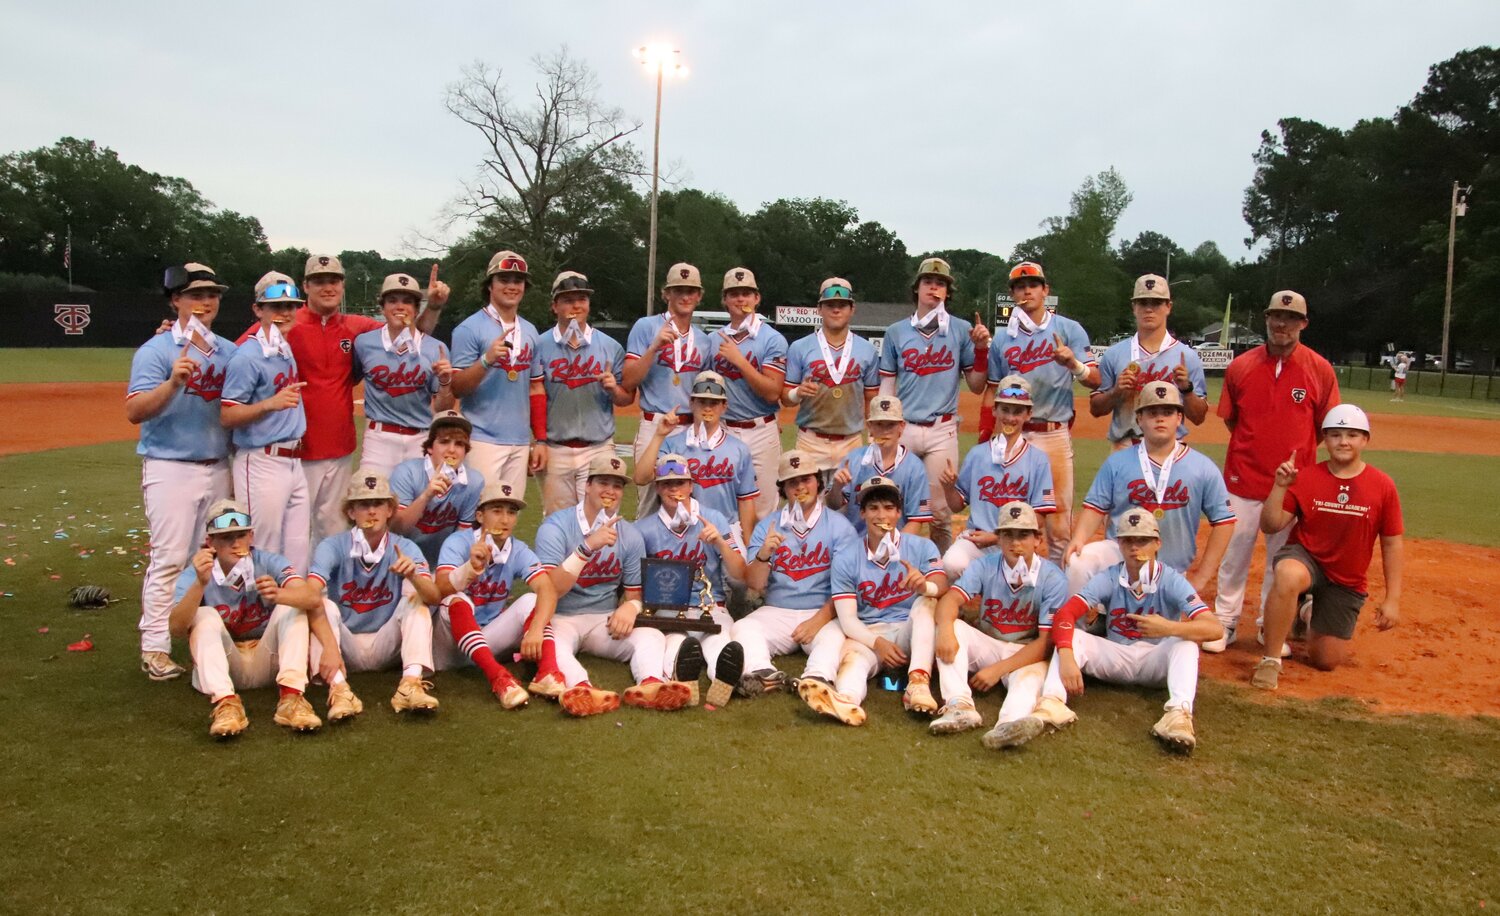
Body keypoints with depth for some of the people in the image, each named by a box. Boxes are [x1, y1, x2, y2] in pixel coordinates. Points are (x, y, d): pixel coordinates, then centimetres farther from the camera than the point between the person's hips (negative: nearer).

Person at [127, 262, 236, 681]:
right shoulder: (156, 351, -4)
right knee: (169, 559, -7)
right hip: (171, 469, -5)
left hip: (219, 469, 5)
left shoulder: (230, 352, 12)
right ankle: (155, 649, 0)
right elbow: (135, 411, -15)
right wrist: (173, 384, -30)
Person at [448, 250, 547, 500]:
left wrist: (540, 440, 11)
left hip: (521, 442, 5)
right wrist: (486, 360, -22)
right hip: (483, 440, -5)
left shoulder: (530, 332, 14)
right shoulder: (470, 328, -3)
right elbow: (456, 389, -6)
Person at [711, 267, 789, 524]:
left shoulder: (772, 339, -4)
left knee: (763, 511, -3)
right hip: (723, 432, 4)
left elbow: (772, 393, -13)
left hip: (760, 432, -4)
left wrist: (739, 360, -17)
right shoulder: (714, 340, 10)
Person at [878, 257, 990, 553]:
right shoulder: (896, 332, 9)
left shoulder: (962, 330, 5)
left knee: (940, 511, -2)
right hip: (901, 429, 2)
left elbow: (976, 387, 7)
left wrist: (981, 349, -8)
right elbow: (887, 386, 10)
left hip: (942, 431, -1)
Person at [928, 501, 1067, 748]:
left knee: (1031, 676, -36)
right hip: (986, 644, 3)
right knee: (951, 627, -24)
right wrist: (945, 629, -46)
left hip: (1027, 653, -3)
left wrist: (998, 669, -23)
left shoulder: (1053, 578, -14)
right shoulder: (985, 566, -6)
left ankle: (1010, 723, -68)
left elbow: (1047, 641, -16)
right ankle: (959, 706, -40)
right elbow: (951, 598, -22)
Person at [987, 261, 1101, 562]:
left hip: (1055, 434, -2)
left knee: (1059, 514, -1)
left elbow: (1095, 381, -4)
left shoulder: (1070, 330, 3)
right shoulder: (1003, 340, 11)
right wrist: (985, 437, 7)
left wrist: (1073, 364, -24)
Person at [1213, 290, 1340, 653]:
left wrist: (1296, 453, 1)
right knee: (1234, 553, 7)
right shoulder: (1241, 366, -1)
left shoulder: (1320, 370, -2)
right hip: (1243, 477, 0)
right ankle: (1225, 621, 19)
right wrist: (1256, 447, 5)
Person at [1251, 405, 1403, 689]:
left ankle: (1313, 615, 41)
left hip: (1347, 583, 2)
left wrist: (1392, 599, -2)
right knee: (1288, 575, -41)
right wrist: (1280, 487, -25)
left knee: (1326, 661, 5)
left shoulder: (1383, 485, -7)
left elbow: (1391, 543, 0)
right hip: (1305, 557, -2)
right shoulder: (1306, 477, -9)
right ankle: (1270, 661, -25)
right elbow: (1270, 526, -10)